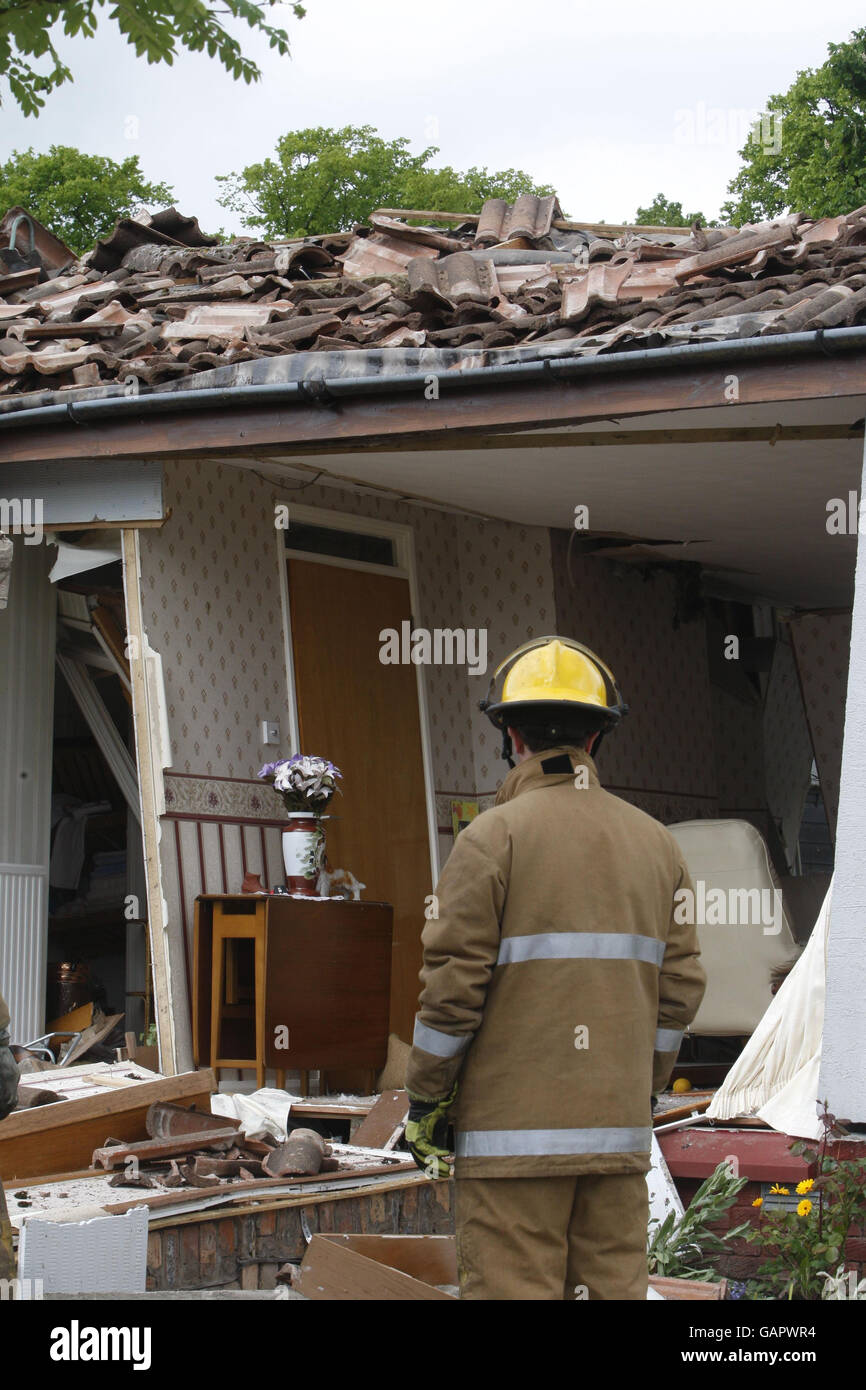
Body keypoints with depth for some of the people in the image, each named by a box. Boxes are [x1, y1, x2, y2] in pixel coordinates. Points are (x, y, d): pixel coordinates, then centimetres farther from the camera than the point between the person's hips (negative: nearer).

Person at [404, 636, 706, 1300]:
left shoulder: (491, 838, -7)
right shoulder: (655, 842, 9)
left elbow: (453, 986, -10)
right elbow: (681, 984, 10)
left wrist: (424, 1098, 0)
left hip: (514, 1124, -5)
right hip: (618, 1124, 5)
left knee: (511, 1288, -3)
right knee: (612, 1284, 9)